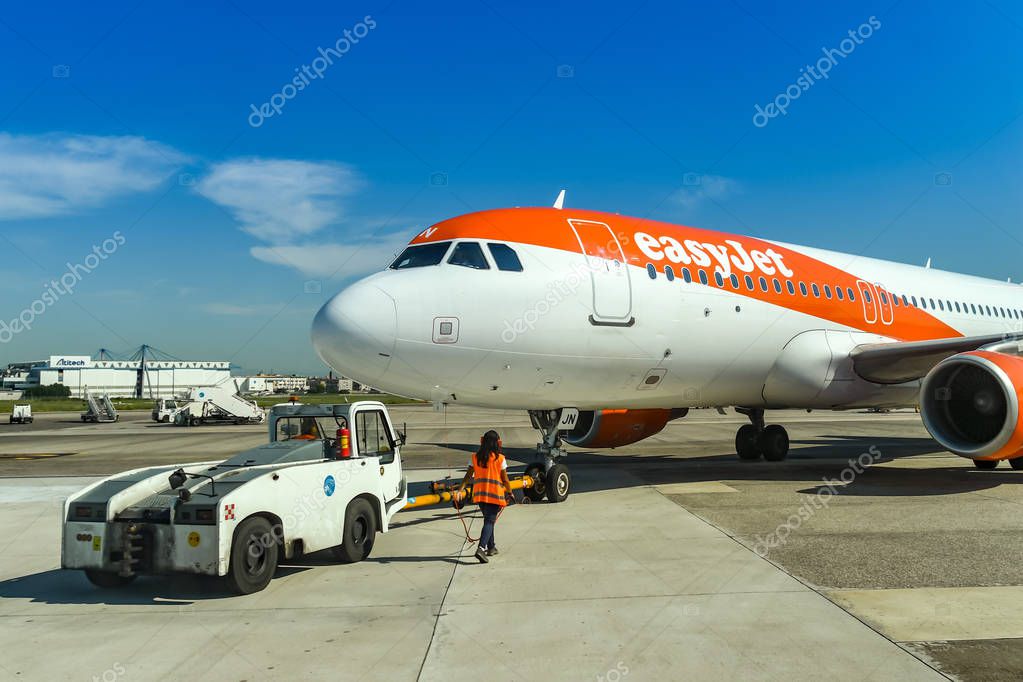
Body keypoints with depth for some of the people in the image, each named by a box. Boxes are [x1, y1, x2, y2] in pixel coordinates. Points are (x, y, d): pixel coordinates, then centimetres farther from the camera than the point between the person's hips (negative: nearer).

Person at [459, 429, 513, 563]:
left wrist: (461, 489, 0)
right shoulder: (500, 458, -6)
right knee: (490, 521, -5)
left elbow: (468, 475, 0)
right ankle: (481, 548, -22)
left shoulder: (475, 457, 5)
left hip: (479, 494, 5)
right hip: (495, 494, -4)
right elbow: (505, 479, -3)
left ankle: (491, 547, 31)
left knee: (488, 519, 21)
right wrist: (510, 493, 8)